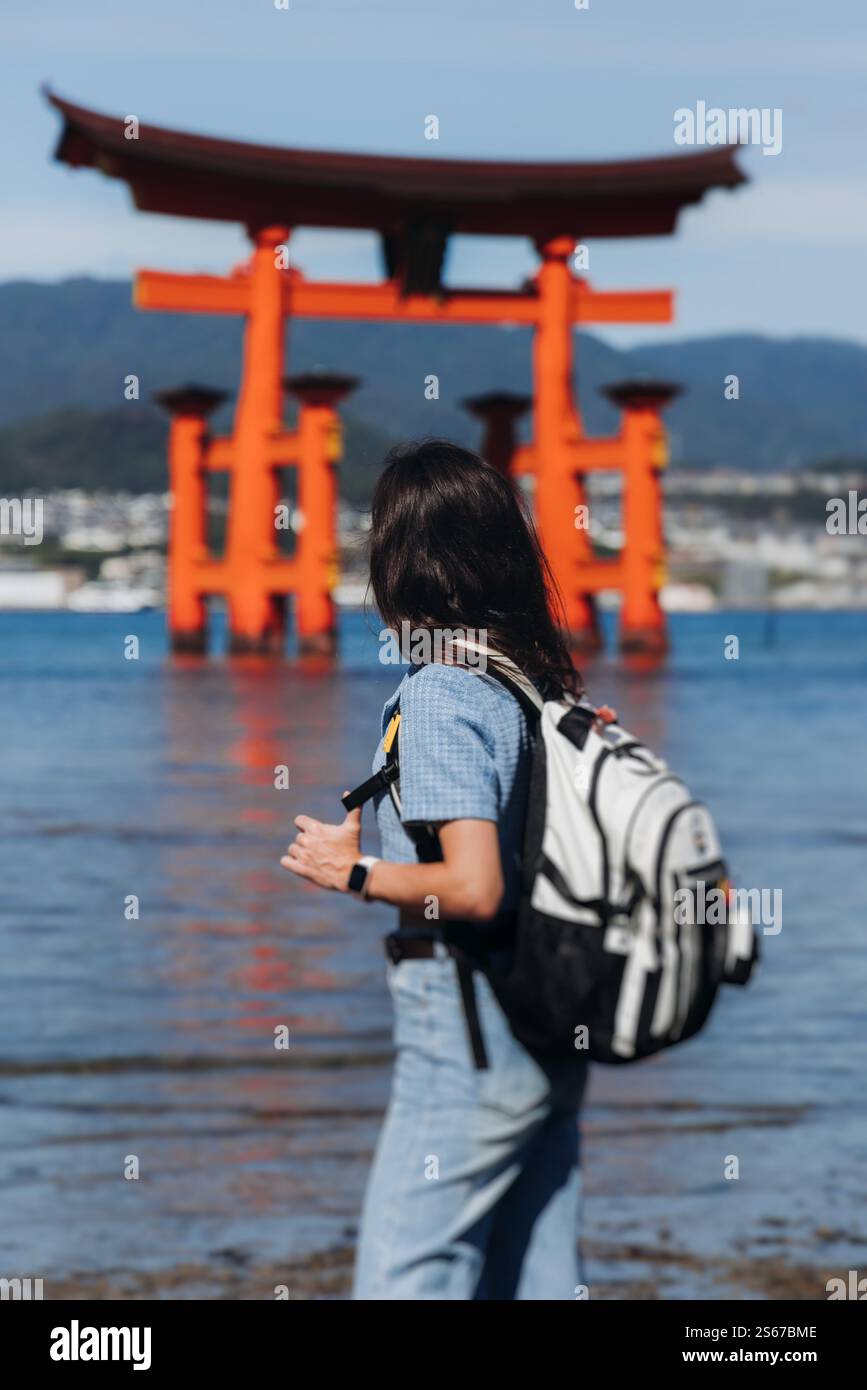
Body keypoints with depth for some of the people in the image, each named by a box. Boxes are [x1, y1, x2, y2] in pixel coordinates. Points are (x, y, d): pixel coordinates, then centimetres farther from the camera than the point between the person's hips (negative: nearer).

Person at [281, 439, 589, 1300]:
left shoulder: (437, 694, -15)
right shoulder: (538, 679, 9)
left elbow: (474, 889, -22)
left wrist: (351, 870, -10)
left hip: (469, 1036, -9)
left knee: (403, 1280, -5)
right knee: (534, 1279, 12)